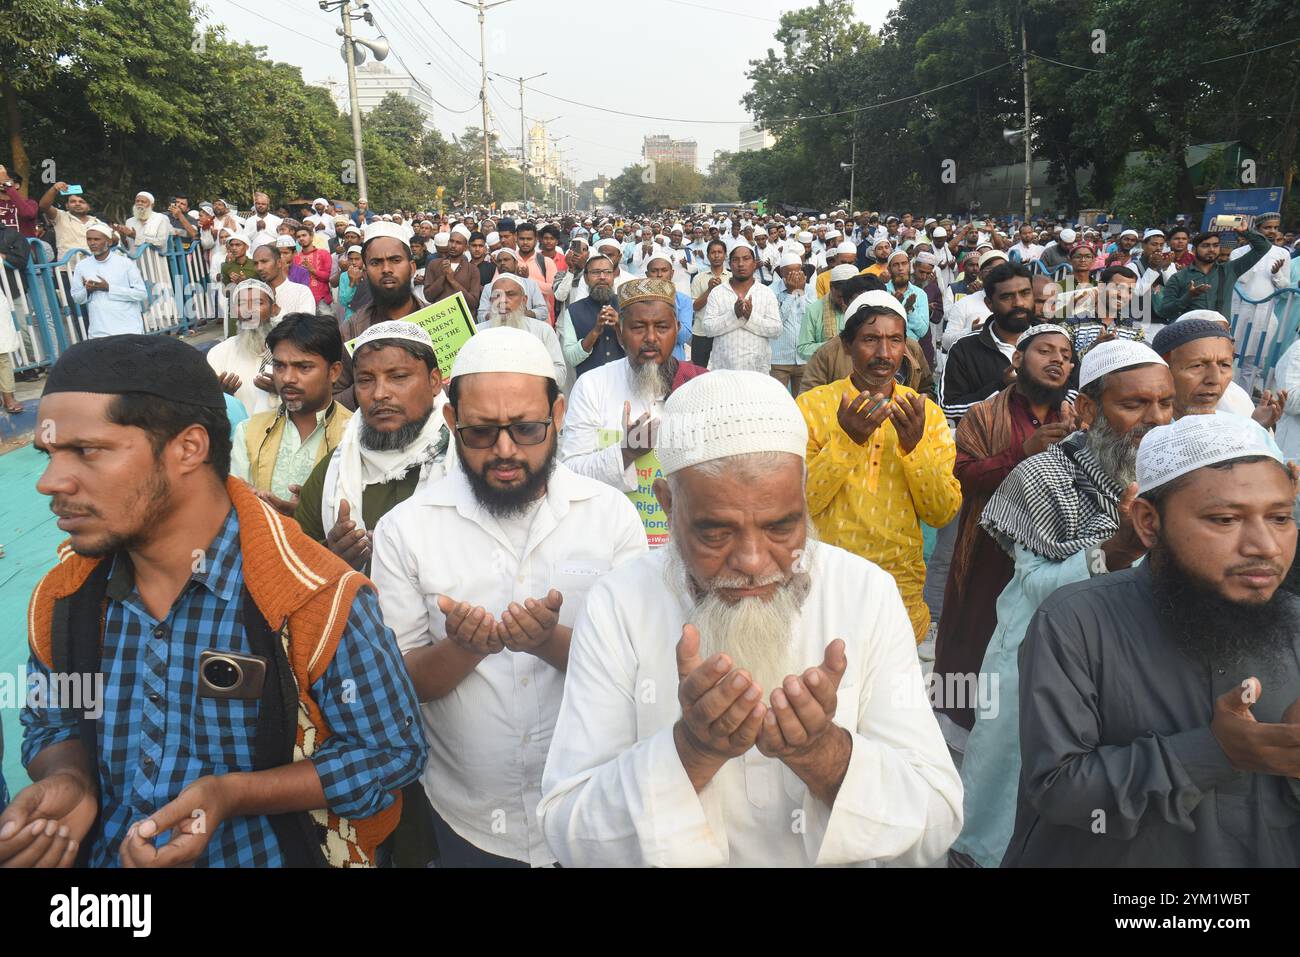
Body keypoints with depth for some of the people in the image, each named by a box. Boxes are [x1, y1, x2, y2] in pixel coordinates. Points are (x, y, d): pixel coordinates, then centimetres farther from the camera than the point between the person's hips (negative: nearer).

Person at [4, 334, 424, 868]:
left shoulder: (319, 602, -26)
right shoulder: (58, 598, -9)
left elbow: (391, 752, -17)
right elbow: (53, 724, 8)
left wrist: (232, 794, -29)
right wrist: (68, 780, -16)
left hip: (272, 854, -4)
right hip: (106, 853, 5)